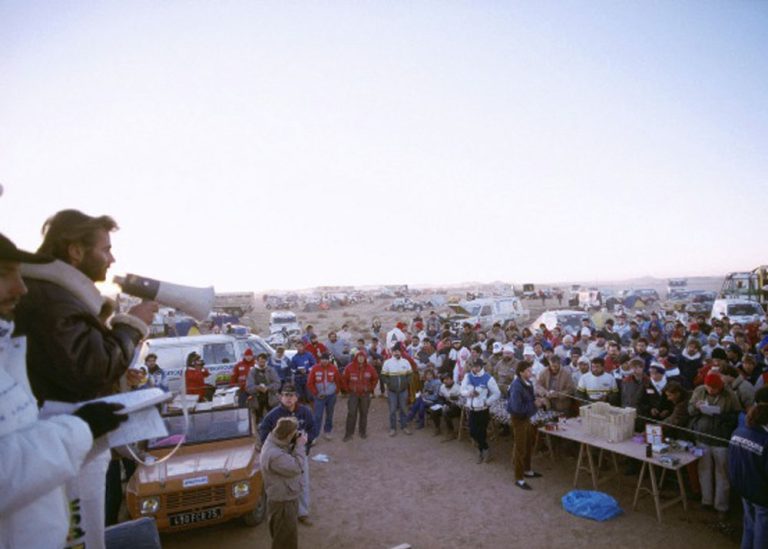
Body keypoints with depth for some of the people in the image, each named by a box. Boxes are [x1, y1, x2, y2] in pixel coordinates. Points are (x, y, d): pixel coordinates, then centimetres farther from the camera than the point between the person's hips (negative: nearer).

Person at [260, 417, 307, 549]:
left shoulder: (276, 443, -4)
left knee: (287, 536, 29)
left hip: (287, 498, 10)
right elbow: (297, 468, -30)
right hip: (282, 502, -9)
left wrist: (295, 446, -7)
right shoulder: (274, 455, -36)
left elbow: (290, 460, 9)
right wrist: (299, 447, -23)